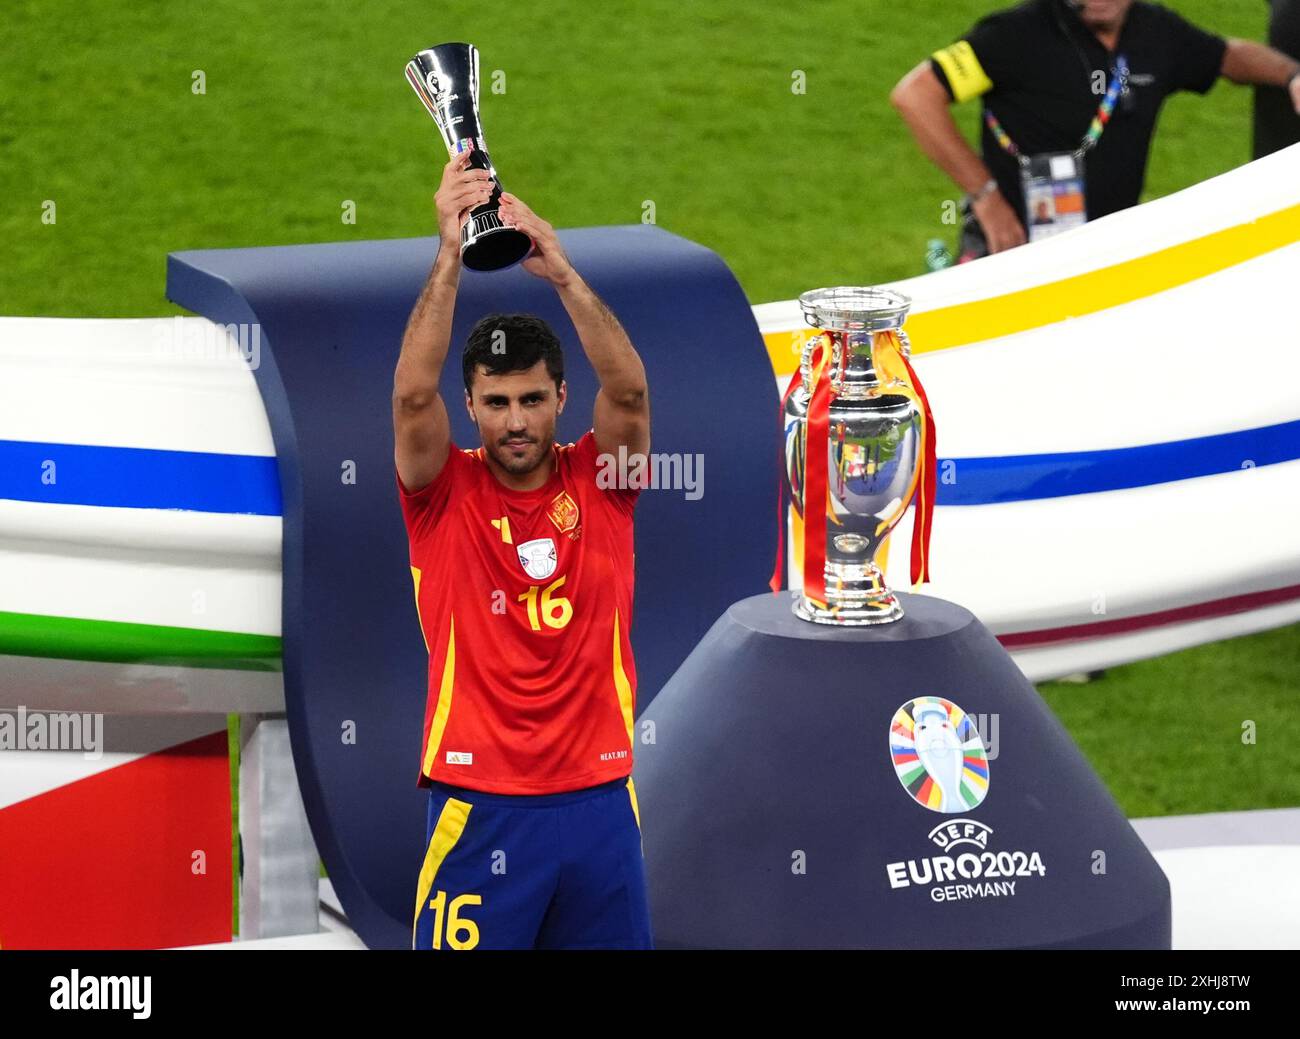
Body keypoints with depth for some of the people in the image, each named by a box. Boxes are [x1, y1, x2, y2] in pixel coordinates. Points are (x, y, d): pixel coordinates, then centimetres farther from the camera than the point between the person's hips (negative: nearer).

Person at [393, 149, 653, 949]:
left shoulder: (600, 481, 4)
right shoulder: (444, 492, 0)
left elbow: (629, 388, -13)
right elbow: (414, 393, -16)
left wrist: (562, 271, -25)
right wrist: (451, 256, -24)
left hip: (598, 798, 2)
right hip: (479, 804, -2)